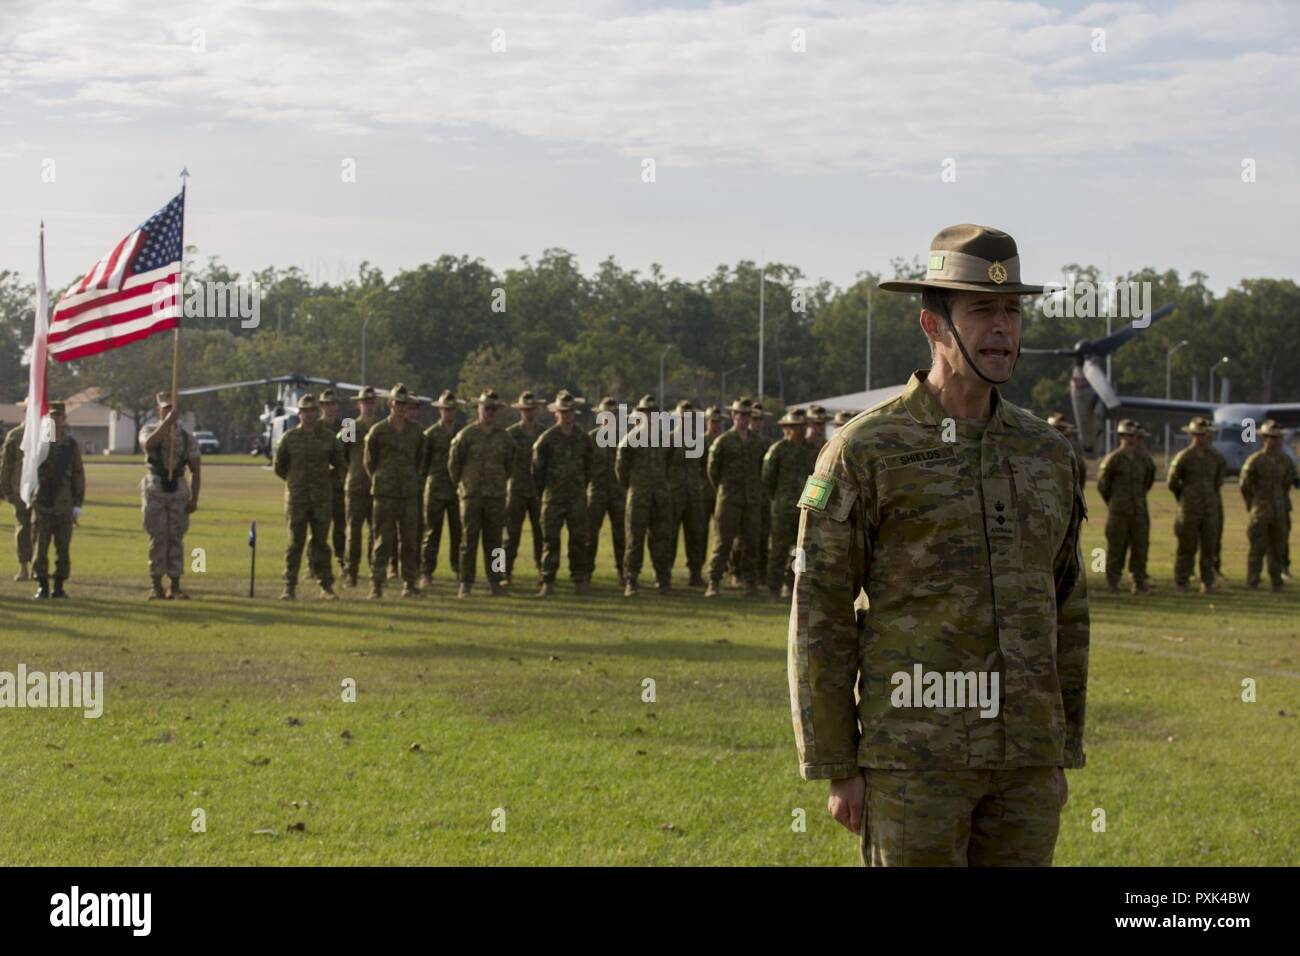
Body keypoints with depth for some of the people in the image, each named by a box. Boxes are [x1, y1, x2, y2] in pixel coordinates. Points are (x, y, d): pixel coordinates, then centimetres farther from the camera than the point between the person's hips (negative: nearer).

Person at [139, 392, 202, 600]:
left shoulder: (186, 436, 6)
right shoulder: (150, 430, 1)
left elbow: (196, 469, 7)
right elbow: (149, 444, -26)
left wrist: (194, 499, -1)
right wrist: (168, 421, -30)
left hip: (178, 490, 2)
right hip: (155, 489, -2)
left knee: (176, 538, 1)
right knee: (157, 538, -2)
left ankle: (175, 586, 5)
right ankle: (156, 586, 2)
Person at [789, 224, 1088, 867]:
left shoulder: (1045, 453, 9)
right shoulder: (864, 452, -7)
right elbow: (819, 621, -6)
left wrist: (1063, 756, 14)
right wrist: (837, 771, -9)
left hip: (1021, 760, 5)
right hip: (912, 755, -5)